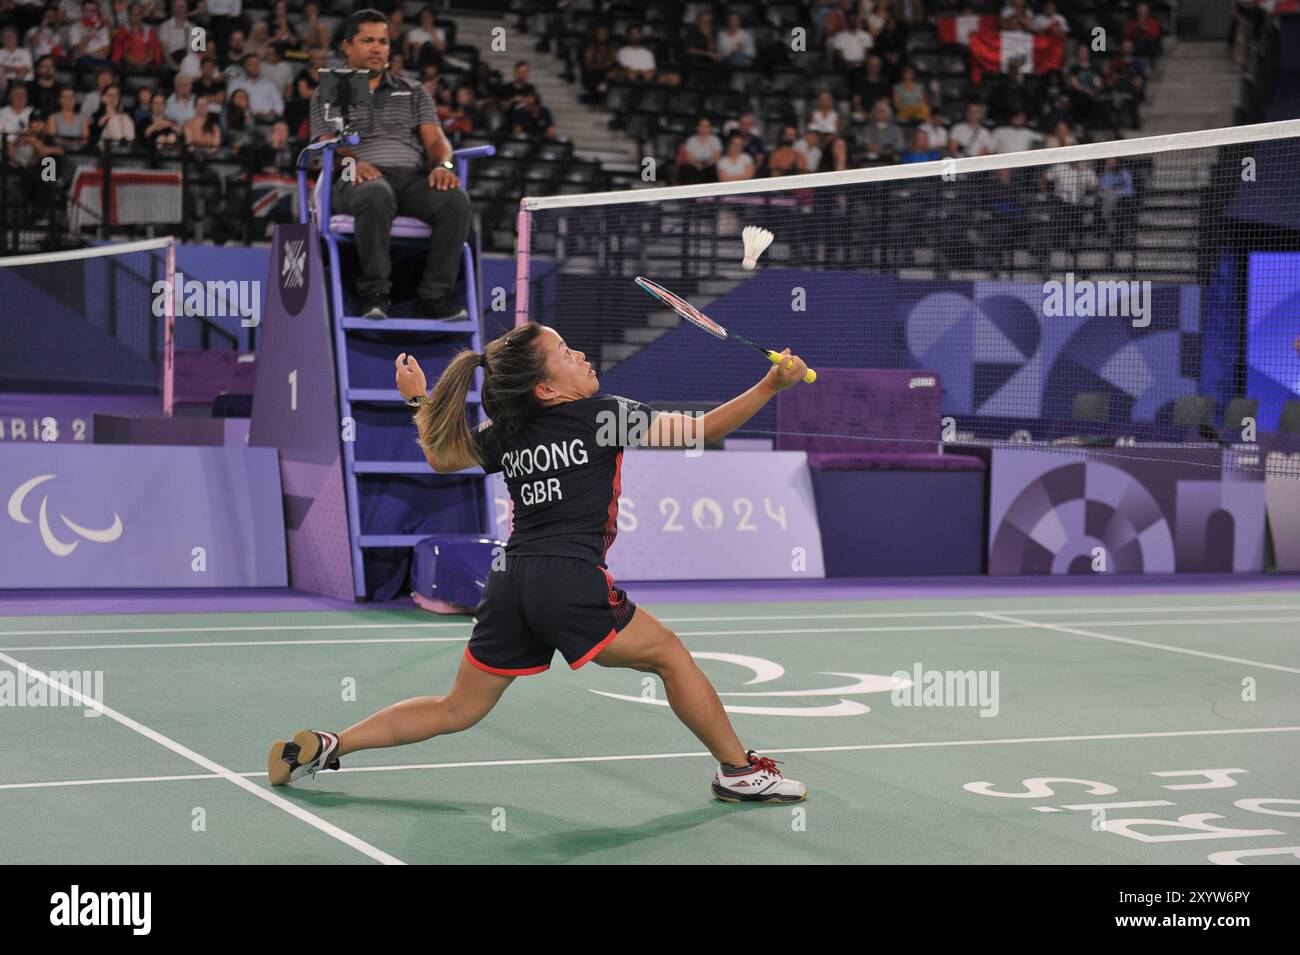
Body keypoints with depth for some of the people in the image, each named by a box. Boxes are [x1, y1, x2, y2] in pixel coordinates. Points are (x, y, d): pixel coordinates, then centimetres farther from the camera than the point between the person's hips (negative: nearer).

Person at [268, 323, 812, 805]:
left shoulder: (503, 437, 14)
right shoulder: (603, 415, -2)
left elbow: (440, 457, 31)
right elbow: (700, 430, -3)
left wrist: (418, 400, 41)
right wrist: (771, 386, -2)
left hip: (509, 586, 6)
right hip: (570, 582, -6)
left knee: (457, 711, 17)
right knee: (670, 655, 11)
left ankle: (322, 747, 13)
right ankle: (737, 771, 15)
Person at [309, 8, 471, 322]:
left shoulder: (413, 92, 28)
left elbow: (435, 140, 14)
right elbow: (328, 143, 4)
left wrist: (443, 164, -11)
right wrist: (352, 161, -19)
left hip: (414, 176, 3)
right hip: (361, 179, -3)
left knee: (455, 199, -33)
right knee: (376, 194, -43)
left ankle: (434, 296, -33)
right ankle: (374, 294, -36)